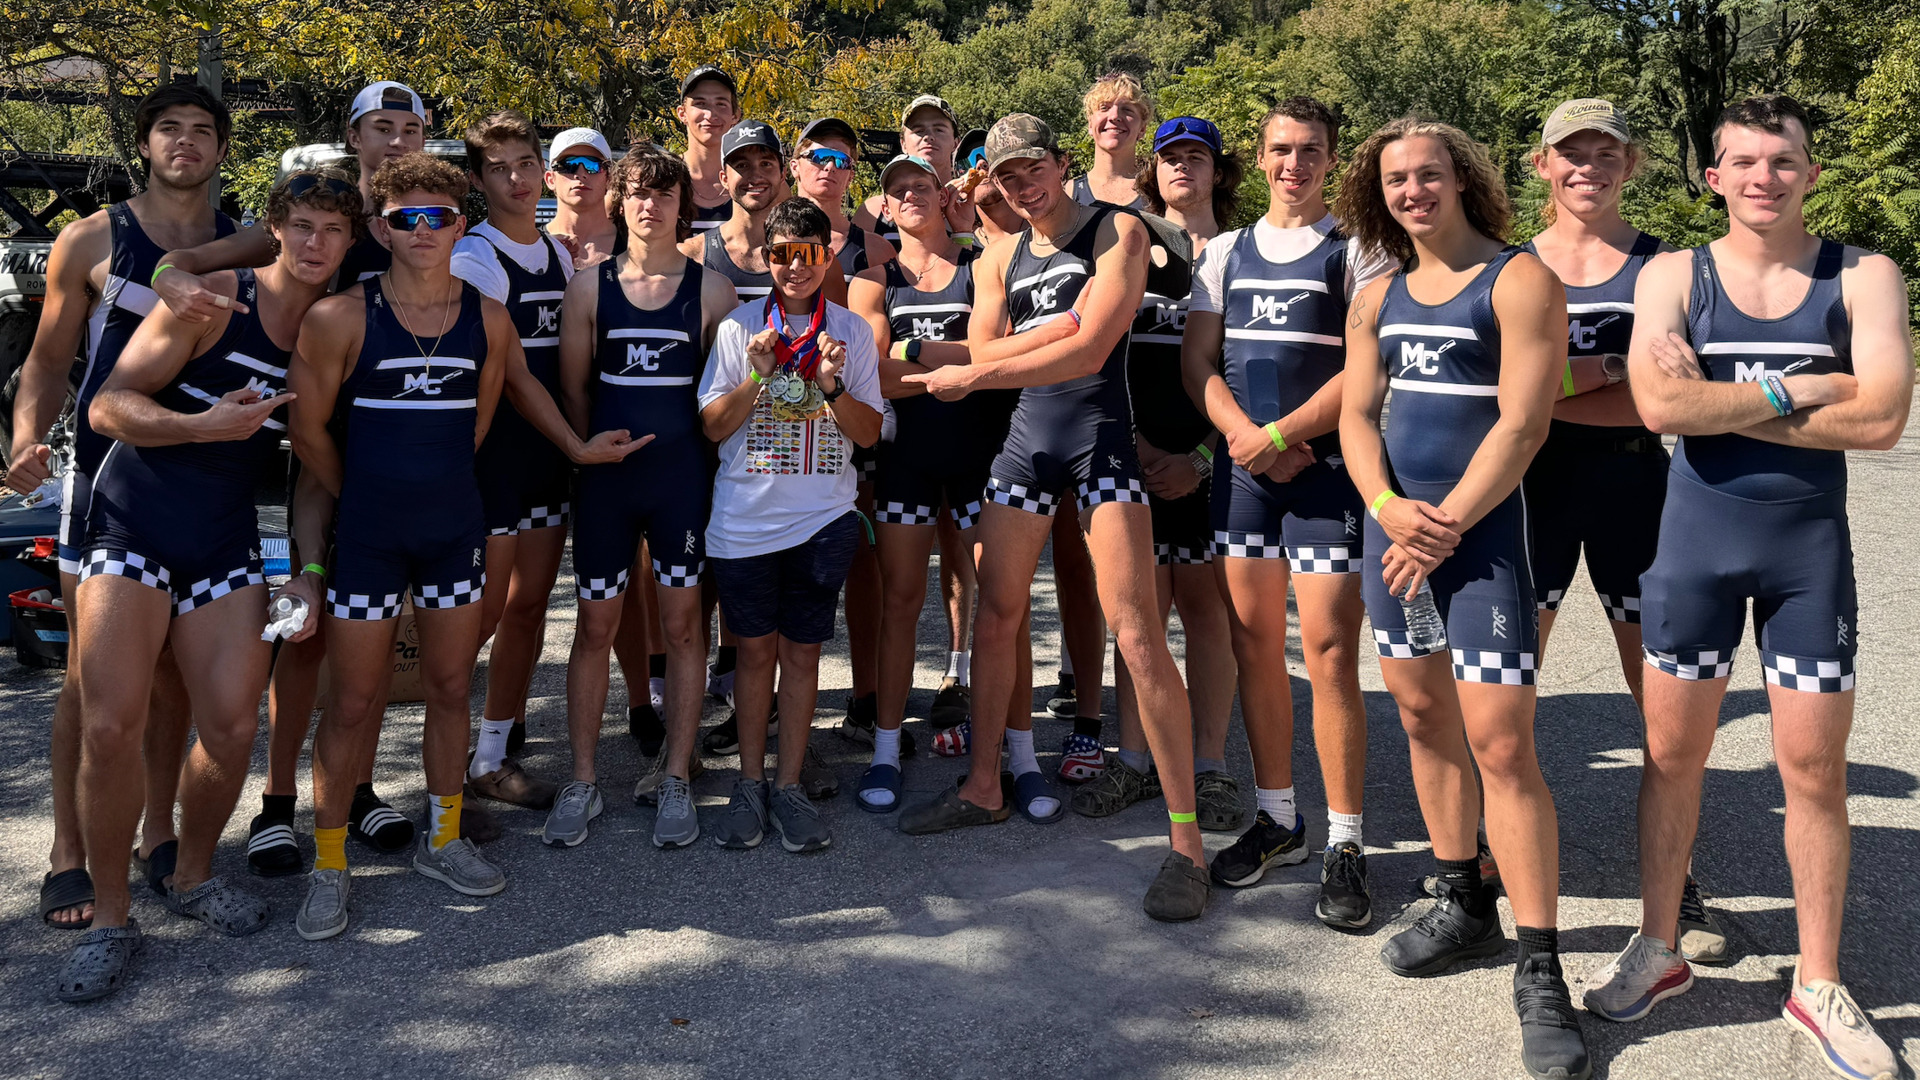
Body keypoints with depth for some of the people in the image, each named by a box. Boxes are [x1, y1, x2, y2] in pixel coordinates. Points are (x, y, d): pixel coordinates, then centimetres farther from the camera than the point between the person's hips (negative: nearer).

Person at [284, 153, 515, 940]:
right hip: (365, 536, -3)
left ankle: (442, 840, 29)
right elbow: (309, 430, -2)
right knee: (355, 703, 2)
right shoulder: (342, 317, -8)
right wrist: (367, 499, 6)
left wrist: (431, 484, 11)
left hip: (455, 528, 3)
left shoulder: (488, 320, 2)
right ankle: (329, 865, 15)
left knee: (451, 688, 12)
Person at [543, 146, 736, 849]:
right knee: (596, 624, 5)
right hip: (605, 474, 1)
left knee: (683, 623, 4)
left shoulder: (711, 289, 3)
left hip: (684, 474, 0)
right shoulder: (590, 286, 4)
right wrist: (593, 452, 1)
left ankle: (676, 782, 14)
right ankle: (583, 782, 16)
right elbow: (573, 388, 7)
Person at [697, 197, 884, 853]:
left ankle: (789, 786, 15)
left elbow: (868, 434, 2)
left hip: (822, 517, 0)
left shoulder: (851, 331, 4)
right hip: (745, 515, 0)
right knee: (755, 648, 7)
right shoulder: (741, 326, 2)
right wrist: (758, 375, -14)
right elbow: (713, 426, 0)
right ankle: (750, 783, 18)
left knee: (802, 650, 5)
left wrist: (832, 386, -15)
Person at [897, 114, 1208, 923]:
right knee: (995, 617, 10)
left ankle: (1186, 842, -7)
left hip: (1100, 438, -6)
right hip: (1025, 439, 6)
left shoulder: (1117, 233, -3)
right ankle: (984, 787, 28)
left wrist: (974, 377, -12)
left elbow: (1089, 351, -14)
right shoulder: (999, 260, 15)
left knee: (1136, 632, -12)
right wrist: (1061, 324, -12)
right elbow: (985, 349, 1)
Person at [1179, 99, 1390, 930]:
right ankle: (1276, 819, 21)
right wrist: (1244, 434, -7)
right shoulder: (1227, 252, 16)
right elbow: (1198, 363, 10)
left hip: (1327, 465, -4)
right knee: (1254, 641, 8)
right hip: (1241, 466, 5)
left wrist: (1279, 436, -14)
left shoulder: (1356, 250, 2)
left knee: (1329, 649, -8)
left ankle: (1345, 844, 1)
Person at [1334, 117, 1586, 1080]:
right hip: (1394, 523, 7)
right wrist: (1389, 508, -9)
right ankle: (1465, 907, 30)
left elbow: (1521, 423, -13)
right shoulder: (1378, 299, 12)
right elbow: (1356, 414, 9)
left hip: (1483, 527, -6)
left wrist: (1447, 526, -16)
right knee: (1423, 715, 13)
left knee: (1501, 741, -10)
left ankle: (1540, 974, -3)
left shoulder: (1518, 281, -6)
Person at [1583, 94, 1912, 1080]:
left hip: (1812, 544, 0)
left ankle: (1819, 985, 21)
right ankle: (1656, 950, 25)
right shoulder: (1673, 276, 1)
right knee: (1672, 752, 8)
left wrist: (1721, 402, -15)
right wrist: (1796, 390, -14)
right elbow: (1660, 405, -16)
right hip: (1697, 536, 0)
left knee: (1814, 769, 5)